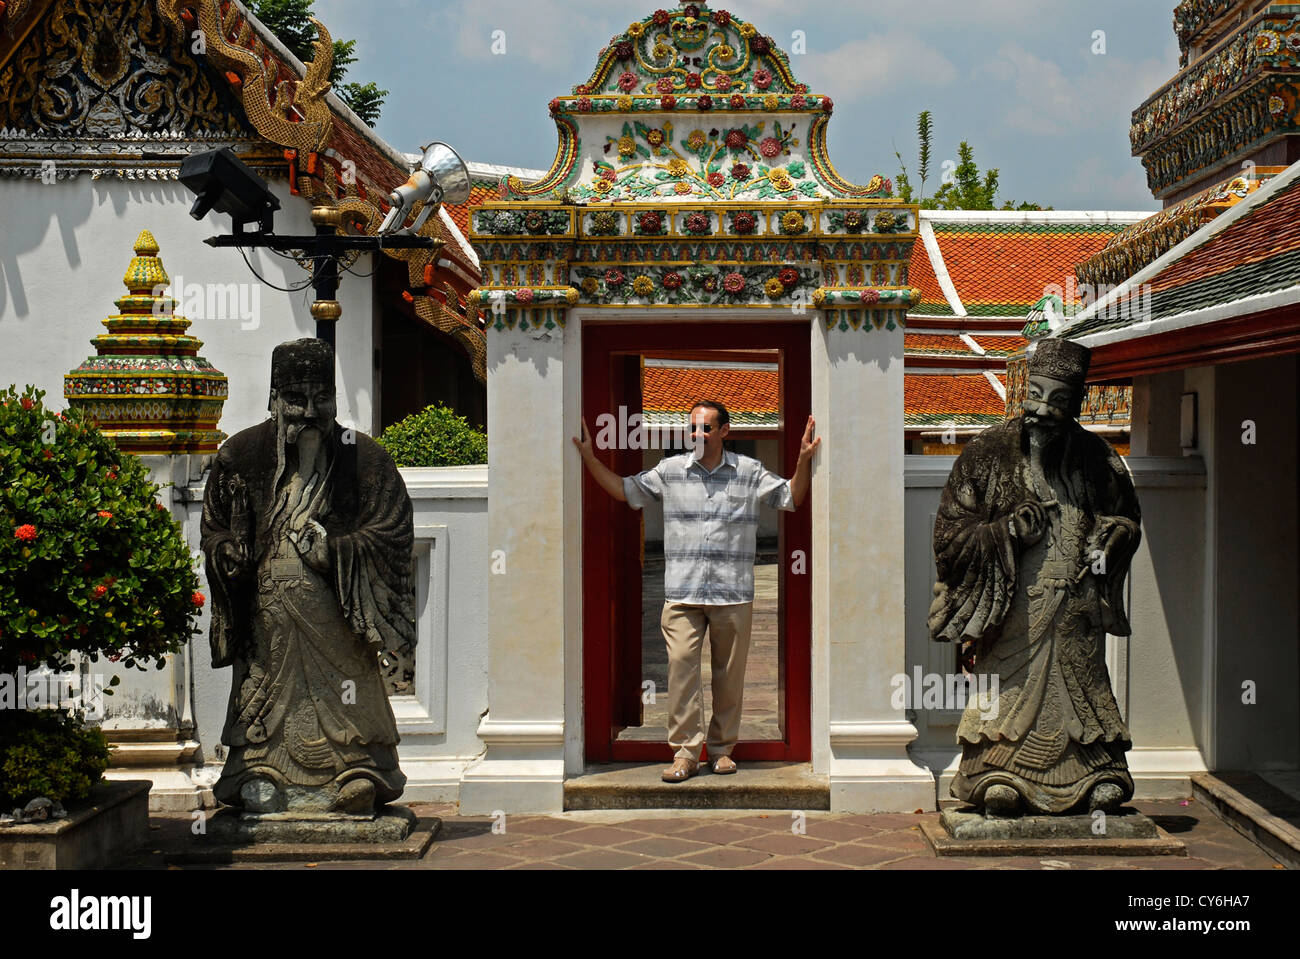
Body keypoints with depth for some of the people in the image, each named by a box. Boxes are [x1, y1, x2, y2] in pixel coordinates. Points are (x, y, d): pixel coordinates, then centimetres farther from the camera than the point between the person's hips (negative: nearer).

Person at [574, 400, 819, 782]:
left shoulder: (749, 472, 7)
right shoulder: (670, 470, 8)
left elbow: (791, 498, 12)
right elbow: (625, 490, 16)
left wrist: (804, 460, -1)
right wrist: (589, 457, 9)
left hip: (733, 594, 0)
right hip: (682, 593, 0)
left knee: (730, 673, 5)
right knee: (681, 666, -10)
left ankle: (722, 748, 19)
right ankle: (685, 753, -7)